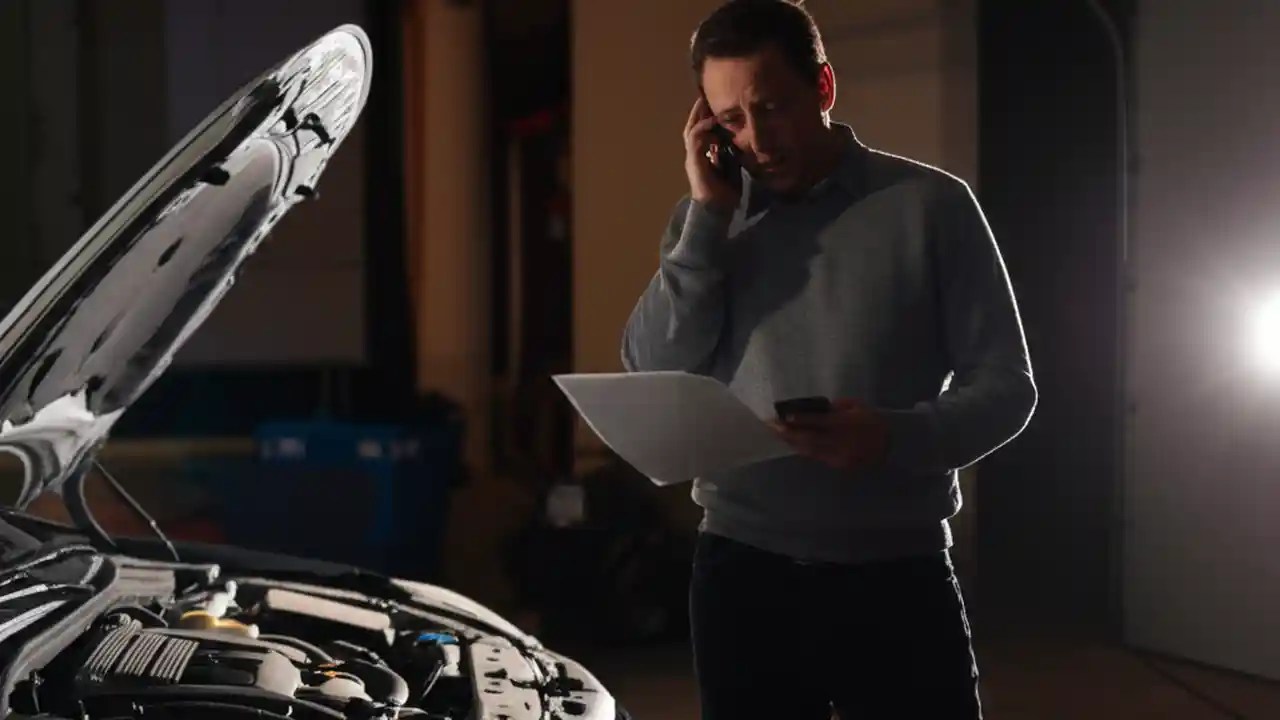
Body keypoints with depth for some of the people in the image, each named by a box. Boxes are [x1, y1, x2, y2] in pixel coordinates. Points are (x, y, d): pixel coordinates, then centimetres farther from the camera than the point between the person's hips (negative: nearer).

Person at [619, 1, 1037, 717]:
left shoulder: (930, 205, -3)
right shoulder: (707, 218, 9)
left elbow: (1007, 384, -3)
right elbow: (653, 376, -3)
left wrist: (896, 438, -21)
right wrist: (707, 216, -8)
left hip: (898, 571, -2)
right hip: (744, 570, 3)